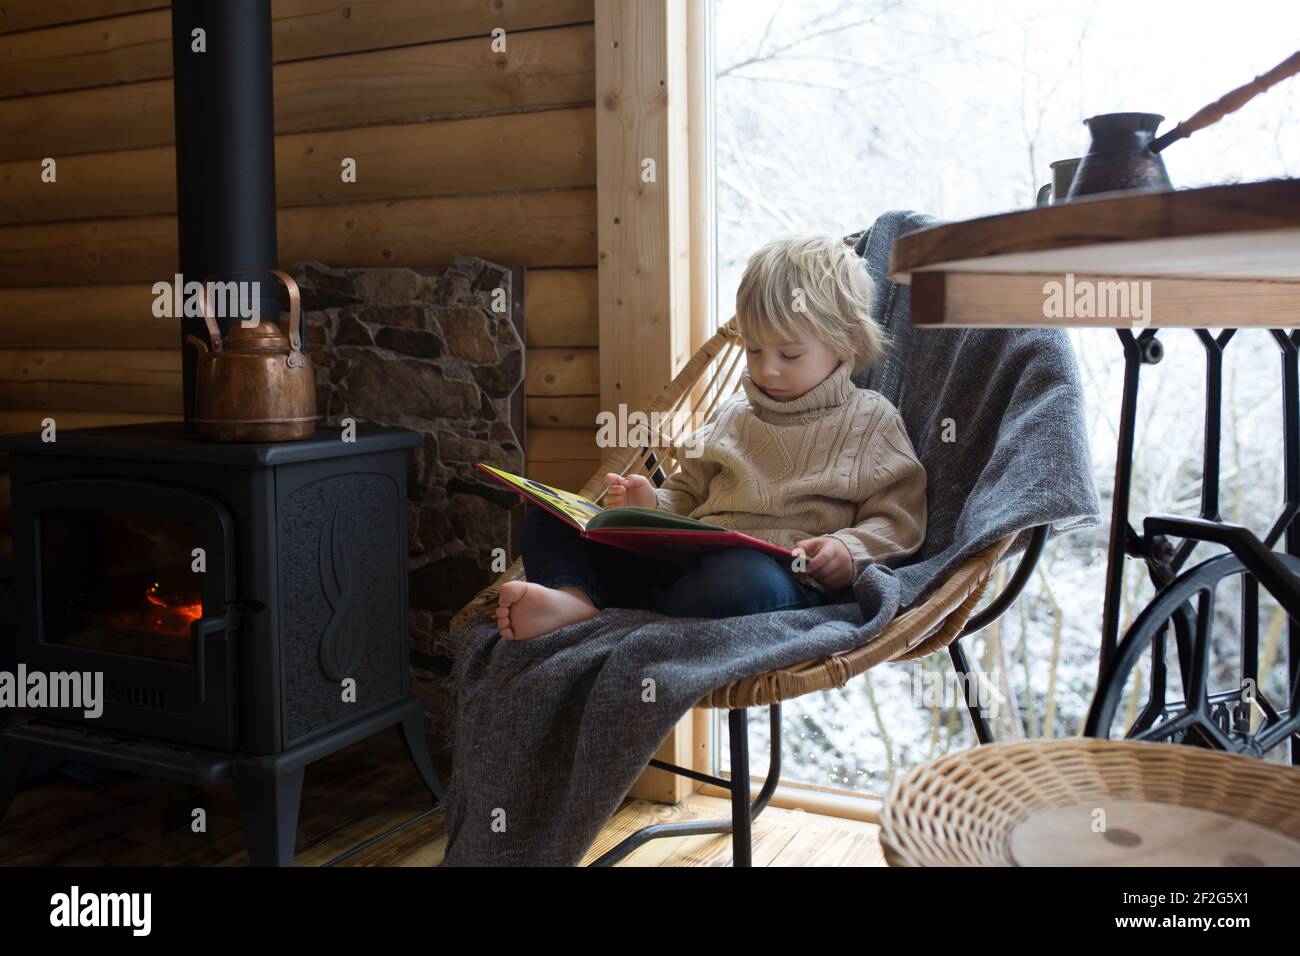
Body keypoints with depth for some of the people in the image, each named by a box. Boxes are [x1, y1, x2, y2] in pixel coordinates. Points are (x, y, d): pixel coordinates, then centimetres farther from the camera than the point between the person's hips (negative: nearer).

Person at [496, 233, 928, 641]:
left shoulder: (872, 422, 8)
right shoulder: (732, 414, 23)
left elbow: (897, 522, 4)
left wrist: (847, 552, -16)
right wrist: (652, 504, 5)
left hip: (778, 571, -5)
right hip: (689, 558, 6)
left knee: (745, 578, -45)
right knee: (551, 520, -4)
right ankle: (571, 595, -35)